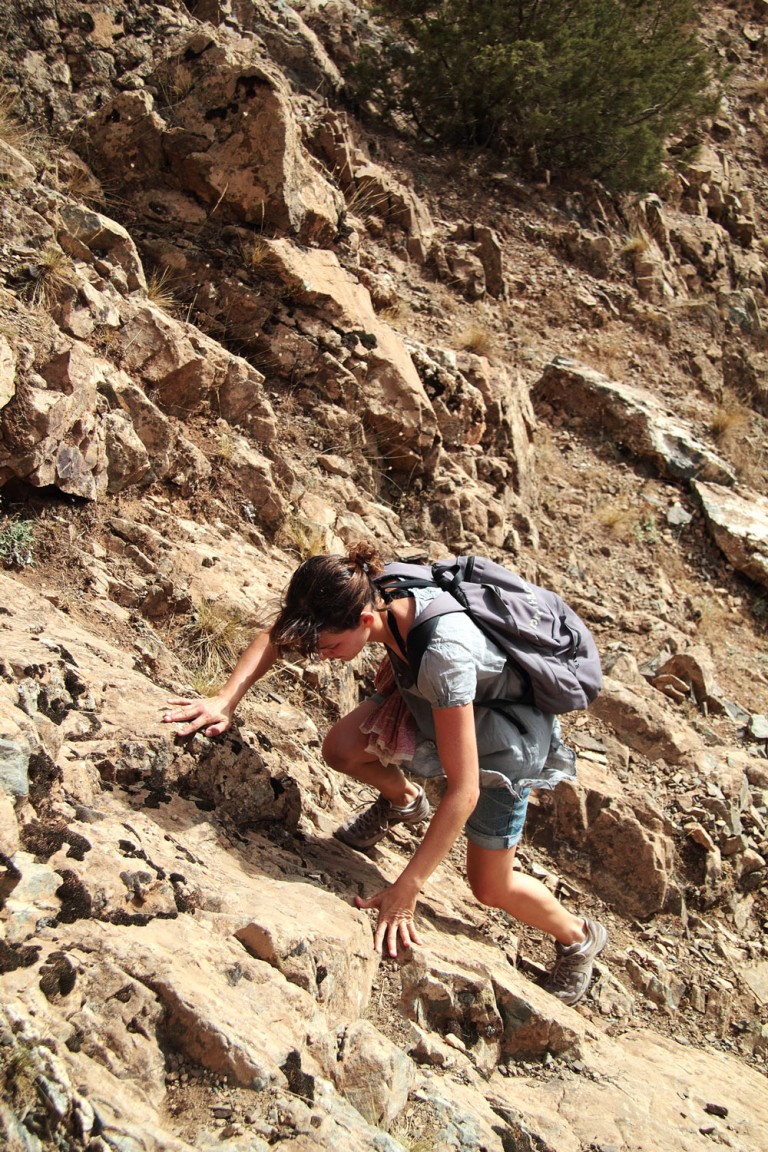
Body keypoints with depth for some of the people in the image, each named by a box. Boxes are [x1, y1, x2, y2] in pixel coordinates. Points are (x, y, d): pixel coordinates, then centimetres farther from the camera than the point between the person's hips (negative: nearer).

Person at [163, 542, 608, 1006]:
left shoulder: (443, 655, -44)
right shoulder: (367, 594, -25)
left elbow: (463, 791, -40)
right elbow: (276, 637, -8)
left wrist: (405, 891, -38)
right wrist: (226, 702, -22)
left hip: (504, 735, -6)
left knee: (490, 886, 1)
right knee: (342, 750, -13)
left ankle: (579, 937, 32)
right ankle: (404, 799, 22)